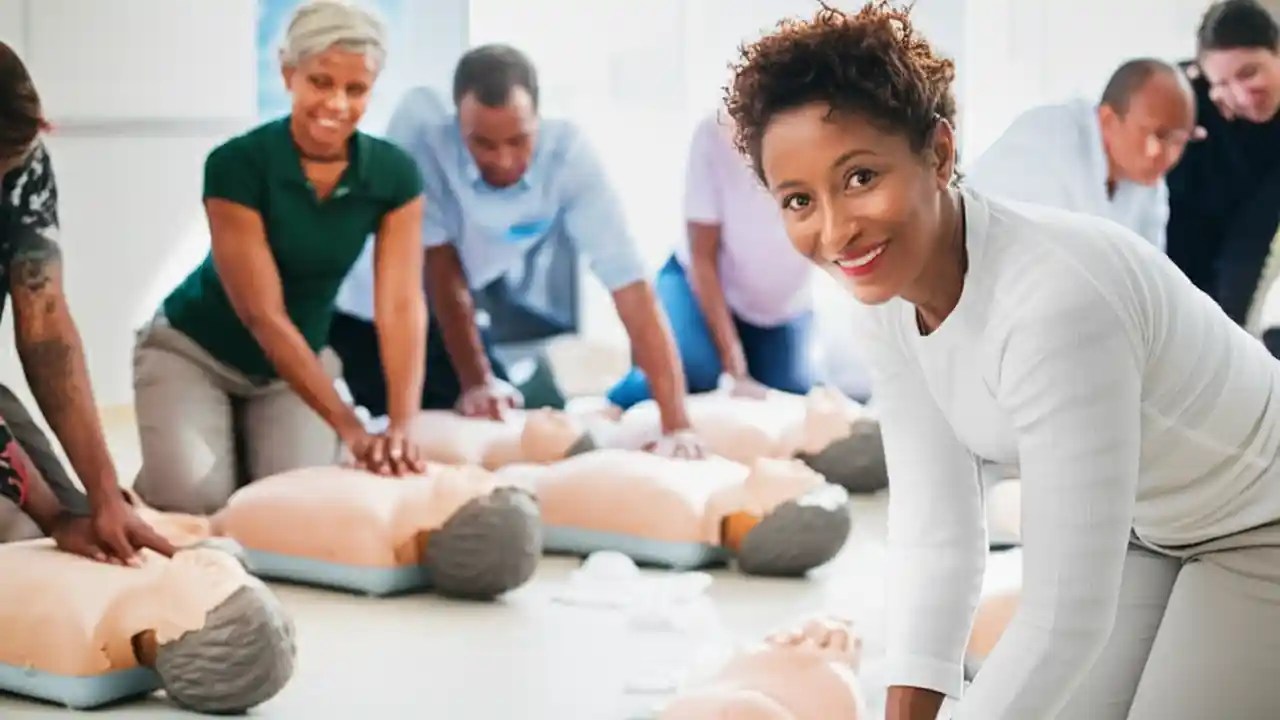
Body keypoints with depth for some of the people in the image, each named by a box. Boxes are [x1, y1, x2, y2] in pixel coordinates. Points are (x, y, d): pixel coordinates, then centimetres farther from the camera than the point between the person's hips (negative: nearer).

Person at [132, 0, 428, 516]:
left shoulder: (394, 175, -16)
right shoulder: (236, 164, -27)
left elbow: (401, 306, -22)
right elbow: (263, 314, -29)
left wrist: (402, 426, -38)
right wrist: (351, 430, -36)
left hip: (298, 360, 3)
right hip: (195, 353, -3)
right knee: (194, 498, -23)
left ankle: (249, 448, 17)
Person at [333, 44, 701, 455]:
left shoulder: (568, 153, -27)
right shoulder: (422, 125, -34)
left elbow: (630, 287, -30)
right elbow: (441, 264, -27)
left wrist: (676, 425, -36)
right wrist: (475, 380, -24)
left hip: (448, 315, 3)